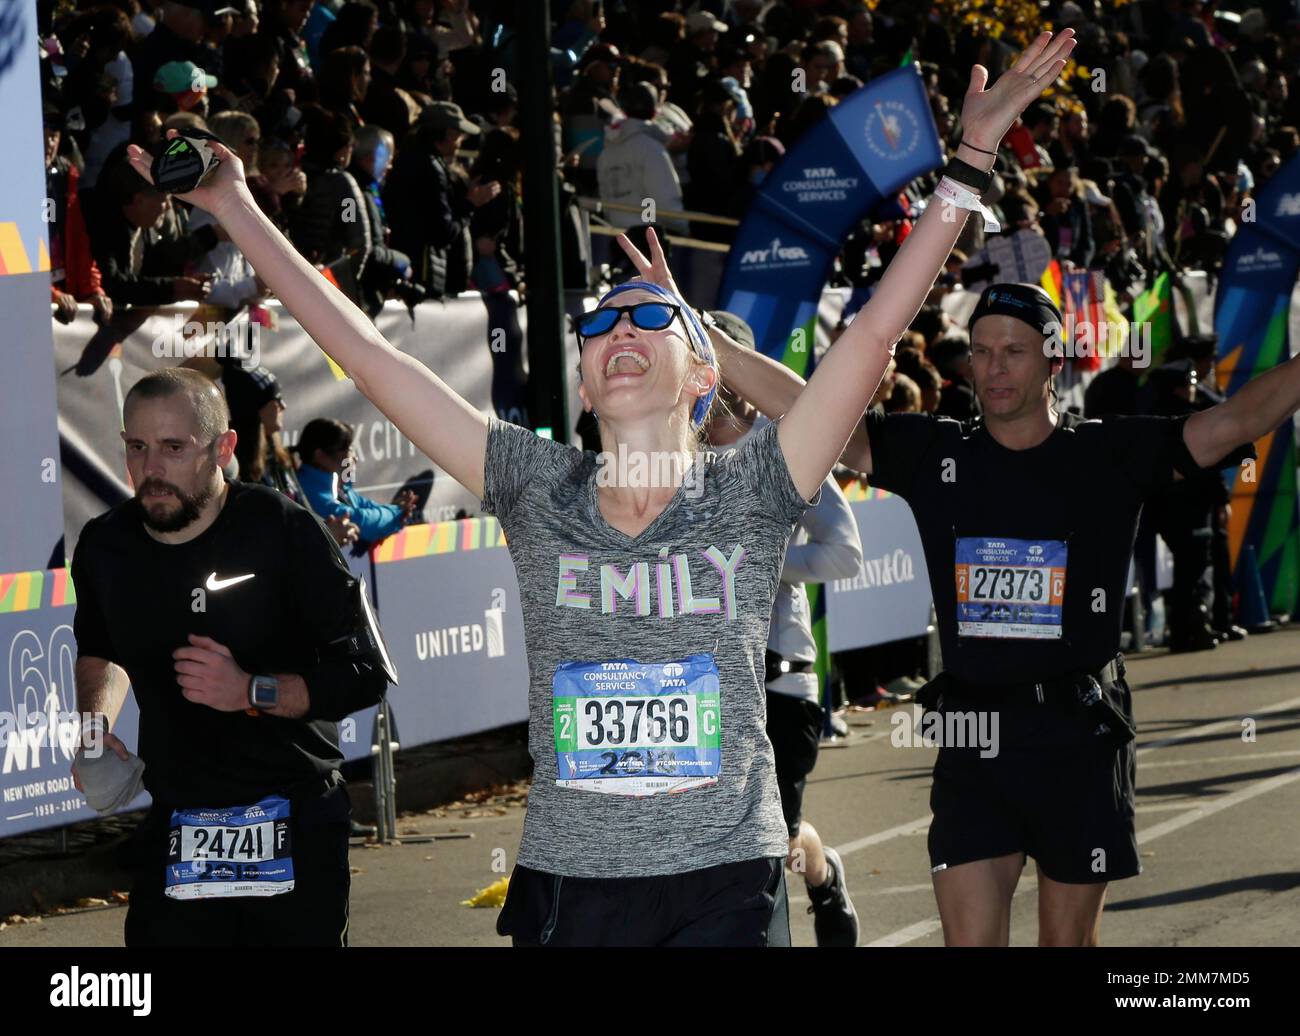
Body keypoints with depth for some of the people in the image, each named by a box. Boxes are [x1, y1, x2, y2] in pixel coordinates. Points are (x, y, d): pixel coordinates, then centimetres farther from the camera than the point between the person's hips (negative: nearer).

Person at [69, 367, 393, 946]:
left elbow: (365, 673, -11)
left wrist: (252, 692, -22)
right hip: (174, 828, 3)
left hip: (294, 829, -3)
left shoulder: (282, 531, -12)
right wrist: (96, 725, 6)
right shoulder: (105, 546, 2)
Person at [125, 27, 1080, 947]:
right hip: (566, 885, 2)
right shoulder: (541, 493, 4)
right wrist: (233, 208, 4)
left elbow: (876, 331, -5)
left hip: (725, 884, -1)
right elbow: (369, 358, 4)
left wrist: (969, 160, -9)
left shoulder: (749, 493, 0)